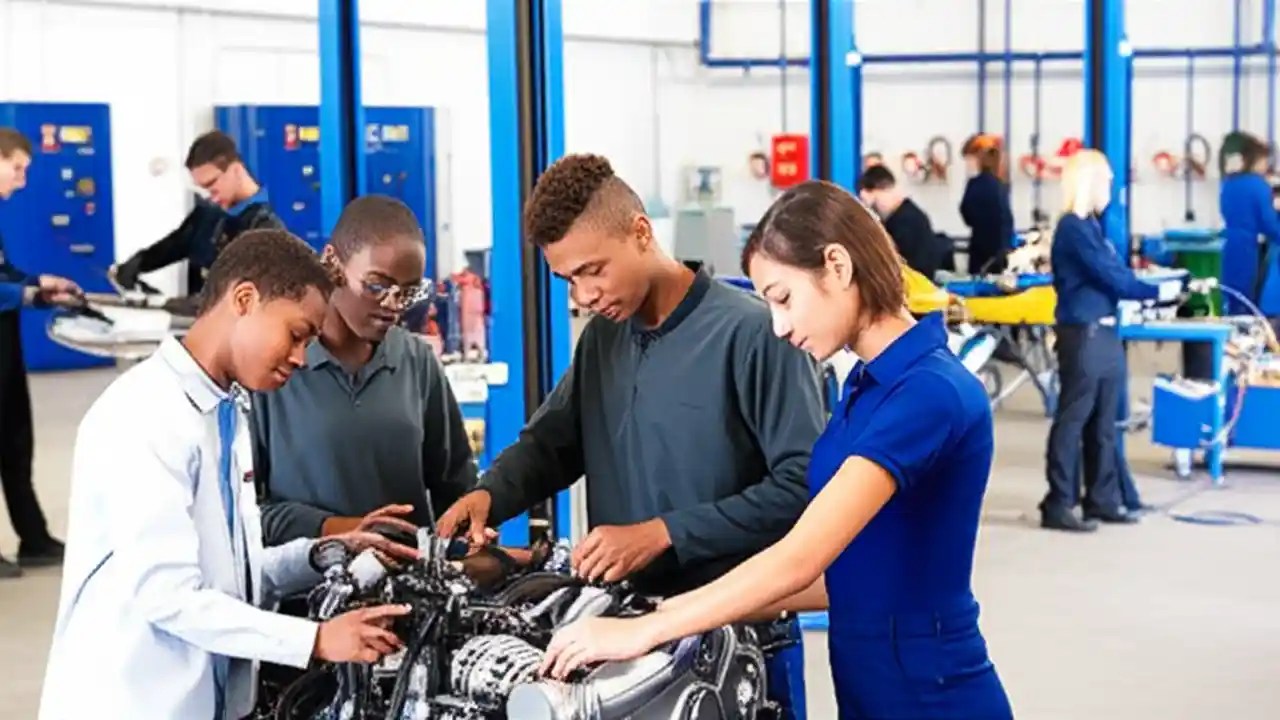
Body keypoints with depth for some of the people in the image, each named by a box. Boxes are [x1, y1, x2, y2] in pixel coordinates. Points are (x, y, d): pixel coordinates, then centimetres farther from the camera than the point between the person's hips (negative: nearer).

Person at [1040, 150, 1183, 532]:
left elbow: (1115, 275, 11)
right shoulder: (1074, 228, -13)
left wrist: (1166, 282, 2)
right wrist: (1158, 291, -7)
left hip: (1105, 334, 9)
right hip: (1083, 336, -9)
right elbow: (1113, 279, -15)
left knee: (1103, 423, 13)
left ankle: (1103, 499, 21)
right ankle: (1057, 506, -3)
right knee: (1072, 420, -6)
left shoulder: (1092, 226, 16)